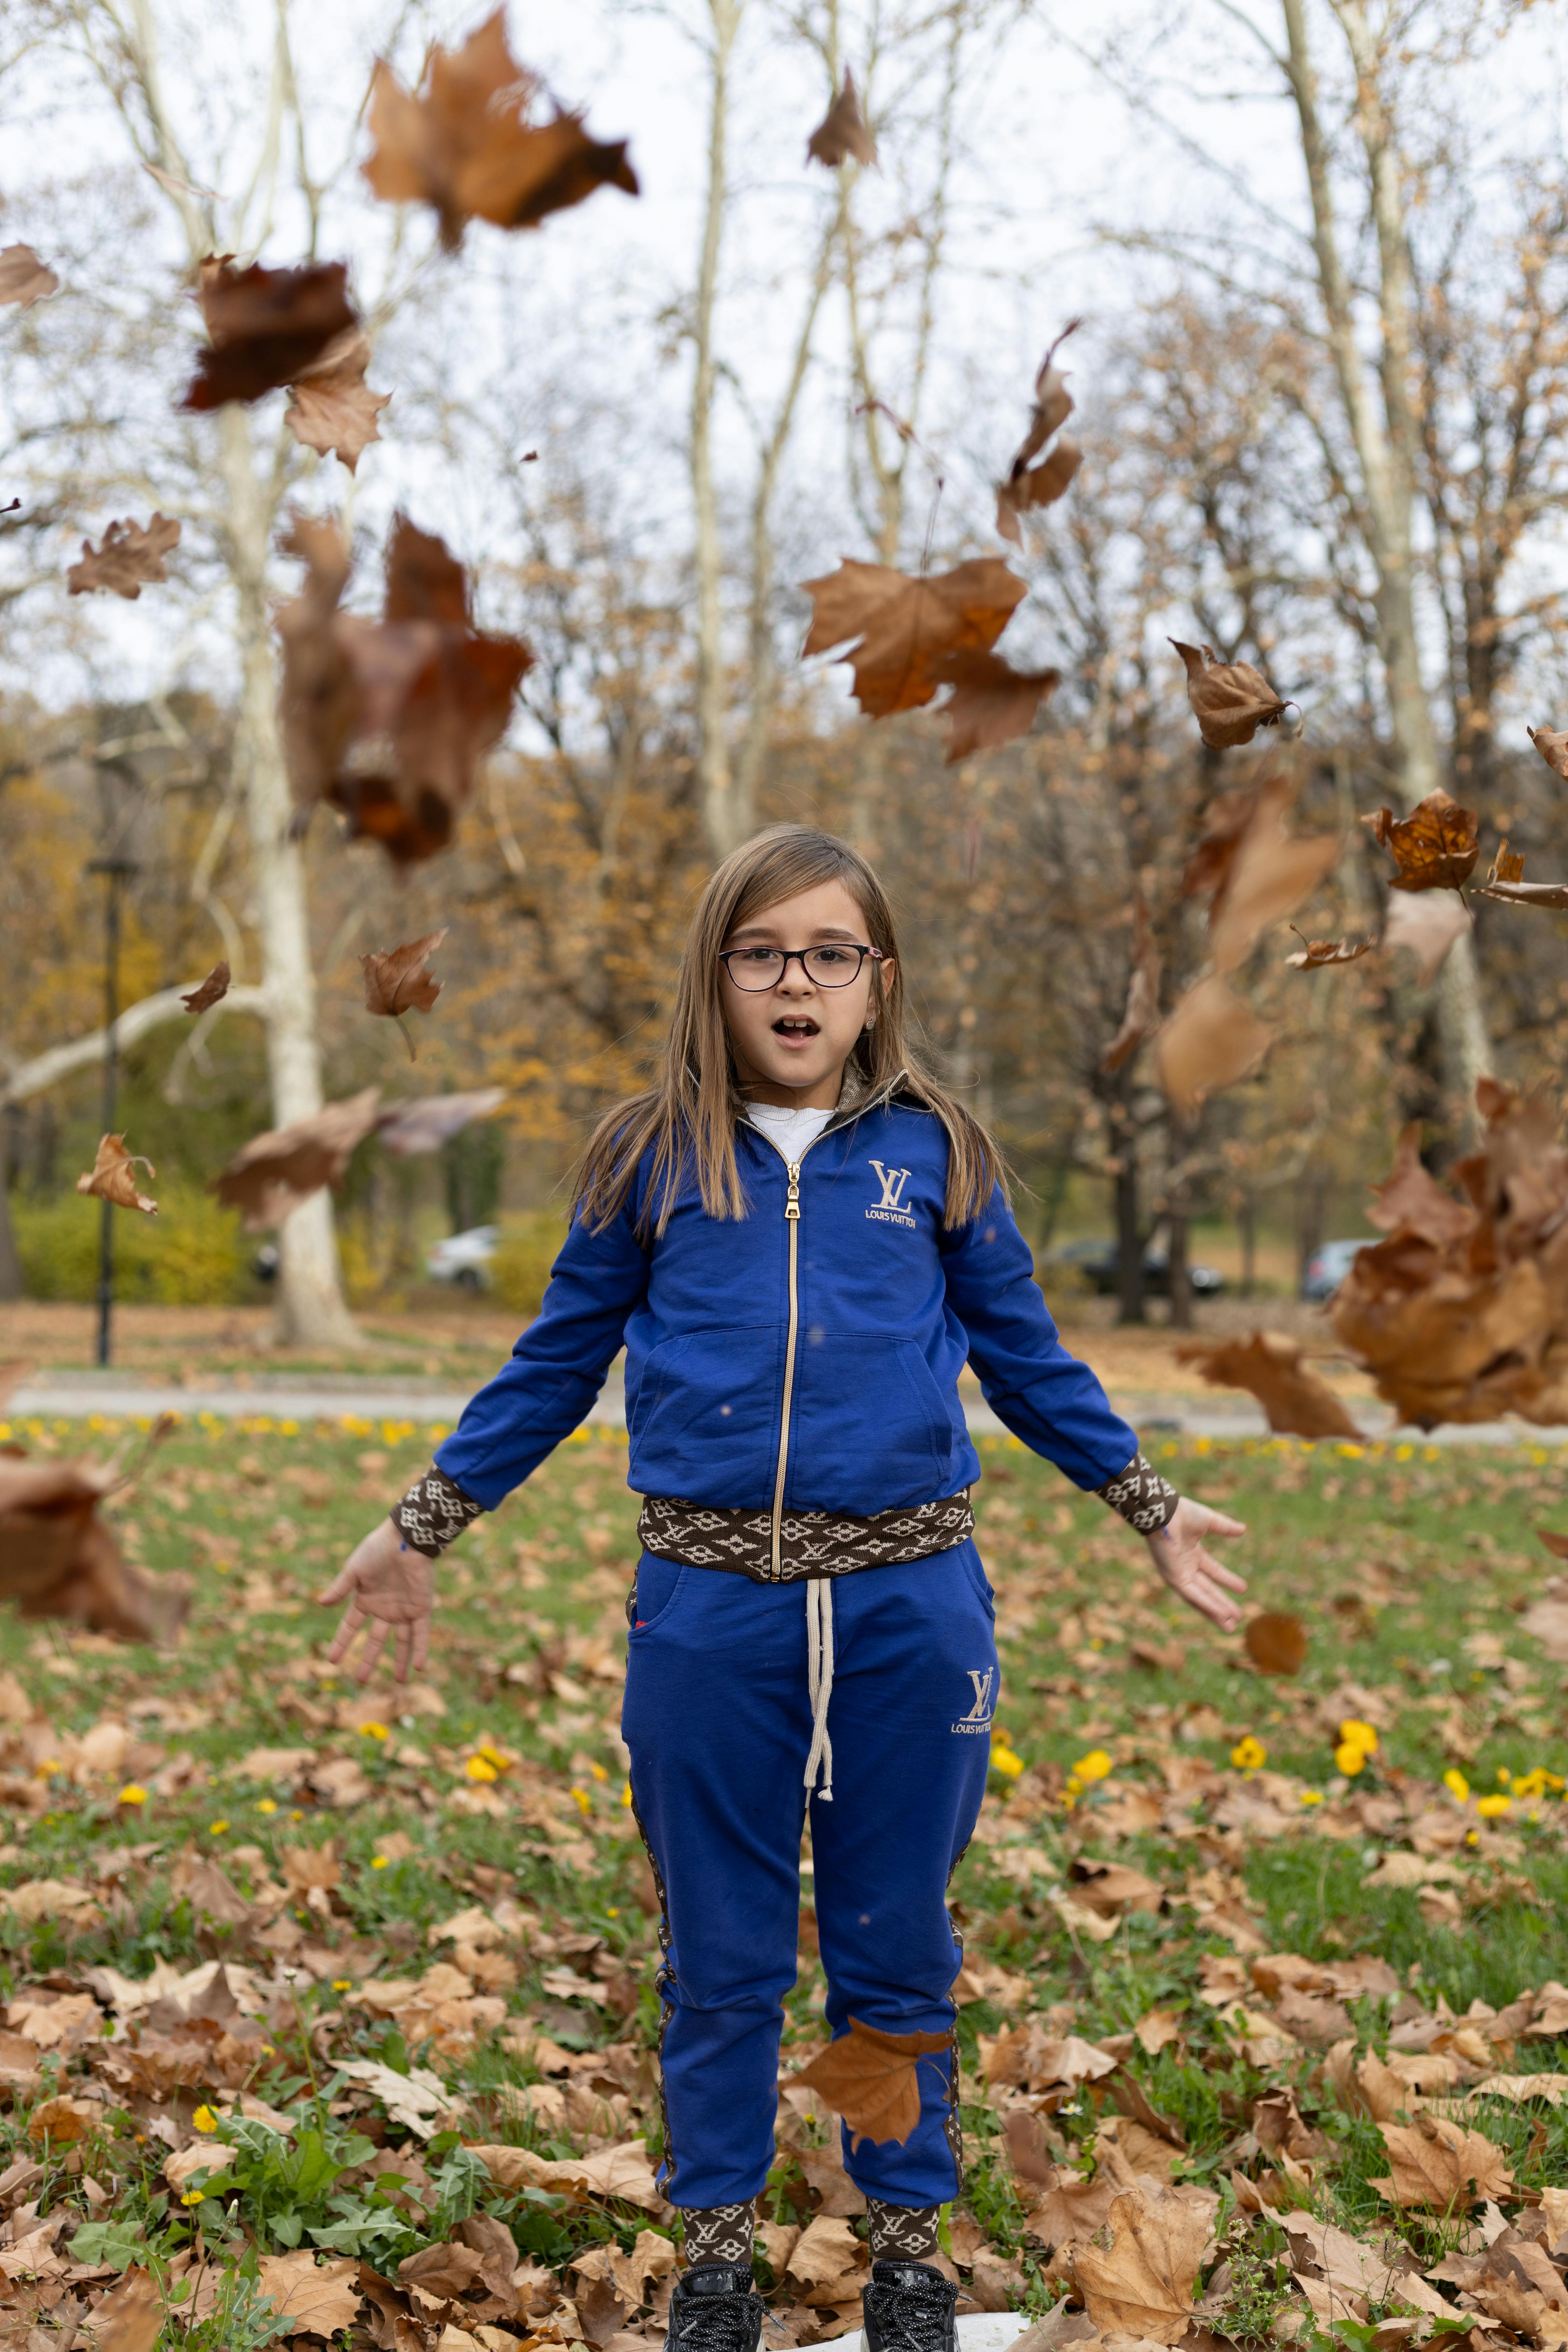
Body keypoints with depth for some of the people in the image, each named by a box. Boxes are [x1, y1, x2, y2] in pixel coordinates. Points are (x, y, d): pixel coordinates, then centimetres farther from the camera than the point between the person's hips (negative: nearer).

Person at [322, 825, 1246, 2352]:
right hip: (708, 1608, 0)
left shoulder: (932, 1152, 4)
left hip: (907, 1603, 0)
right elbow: (554, 1366, 11)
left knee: (896, 1946, 13)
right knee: (720, 1955, 12)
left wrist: (1148, 1506, 16)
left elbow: (1025, 1354, 14)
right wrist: (421, 1528, 11)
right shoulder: (651, 1159, 4)